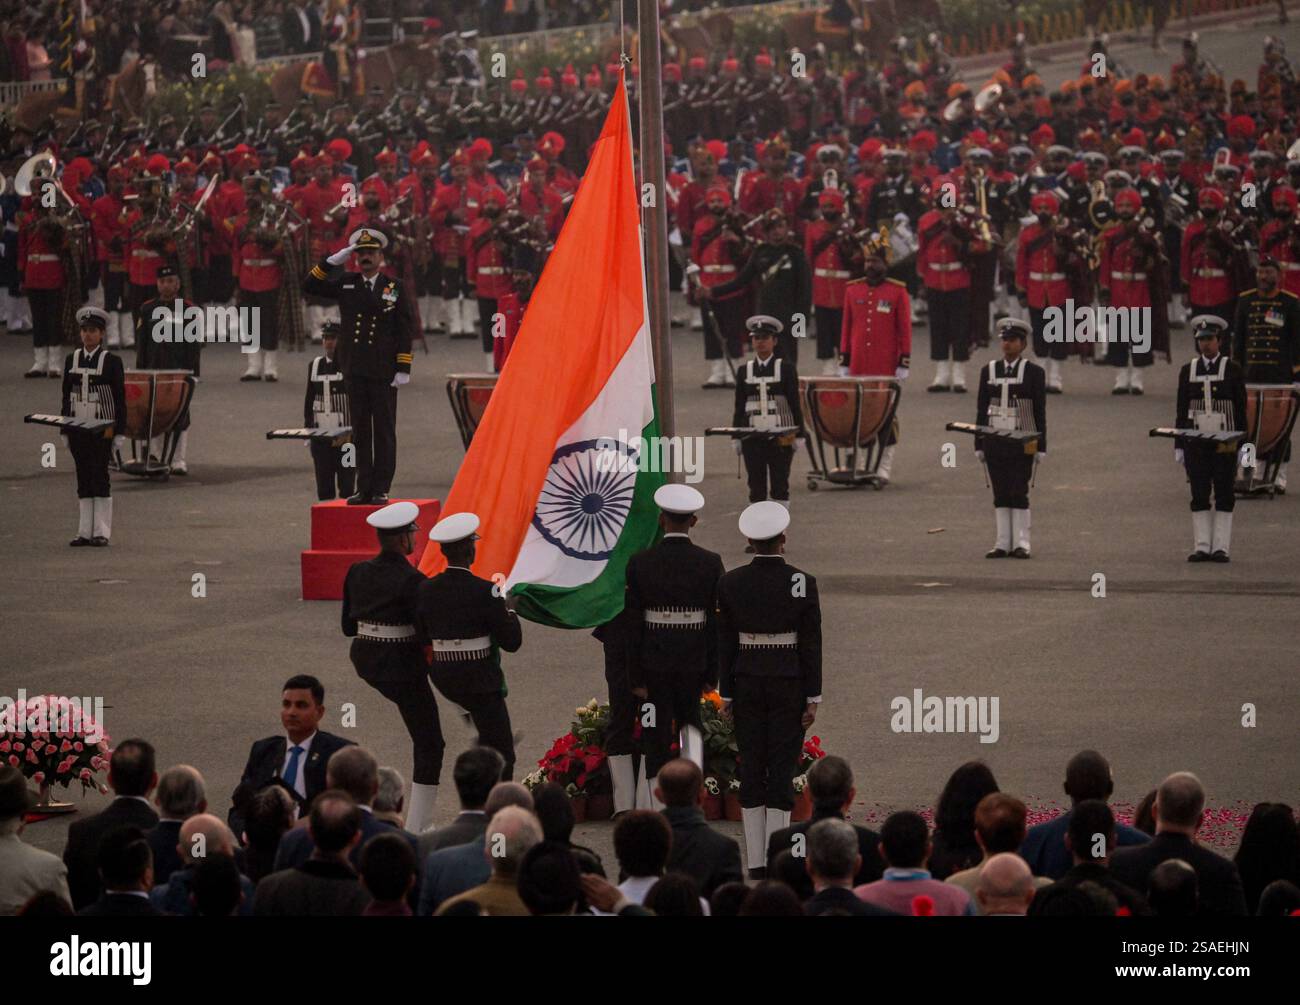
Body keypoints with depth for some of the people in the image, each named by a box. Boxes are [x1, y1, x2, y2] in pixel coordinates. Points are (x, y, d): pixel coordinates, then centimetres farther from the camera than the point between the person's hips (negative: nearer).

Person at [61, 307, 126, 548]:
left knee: (100, 478, -4)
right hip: (77, 428, 4)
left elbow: (120, 398, -2)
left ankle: (101, 532, 0)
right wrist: (65, 427, 8)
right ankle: (85, 531, 8)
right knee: (83, 481, 6)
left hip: (101, 429, -4)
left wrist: (116, 428, -9)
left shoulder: (111, 362, -2)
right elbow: (67, 395, 13)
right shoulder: (72, 360, 10)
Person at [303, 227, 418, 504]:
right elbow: (309, 286, 7)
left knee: (384, 431, 0)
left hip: (383, 372, -3)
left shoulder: (395, 287, 1)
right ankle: (364, 489, 10)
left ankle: (381, 490, 4)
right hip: (354, 372, 3)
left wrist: (403, 368, -8)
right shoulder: (346, 284, 9)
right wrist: (333, 261, -4)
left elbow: (407, 329, -1)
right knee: (360, 431, 6)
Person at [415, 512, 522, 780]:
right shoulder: (485, 592, -19)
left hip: (443, 677, 6)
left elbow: (423, 637, 8)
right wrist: (509, 611, 4)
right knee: (500, 753, 4)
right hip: (480, 681, -6)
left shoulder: (425, 590, -4)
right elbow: (512, 642, -14)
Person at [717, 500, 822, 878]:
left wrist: (726, 694, 7)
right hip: (789, 684, -2)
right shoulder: (802, 583, -9)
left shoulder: (731, 583, -3)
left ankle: (755, 861, 8)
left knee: (751, 767, 8)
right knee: (782, 768, 1)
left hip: (747, 683, 2)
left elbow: (725, 643, 0)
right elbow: (811, 644, -7)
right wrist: (813, 698, -1)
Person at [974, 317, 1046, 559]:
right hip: (995, 443, 3)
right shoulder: (989, 371, 9)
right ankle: (1003, 543, 8)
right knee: (1000, 495, 4)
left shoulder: (1033, 372, 0)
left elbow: (1040, 412, 0)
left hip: (1022, 445, -3)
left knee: (1019, 494, -4)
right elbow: (981, 410, 11)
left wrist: (1041, 447, -3)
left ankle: (1021, 543, 1)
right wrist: (979, 444, 7)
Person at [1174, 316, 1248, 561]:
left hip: (1224, 442, -2)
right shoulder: (1188, 371, 8)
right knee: (1199, 495, 1)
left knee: (1224, 495, 0)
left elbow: (1241, 409, 3)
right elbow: (1182, 410, 9)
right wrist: (1179, 445, 5)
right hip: (1196, 443, 2)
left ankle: (1221, 547, 2)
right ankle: (1202, 547, 4)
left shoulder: (1232, 369, 3)